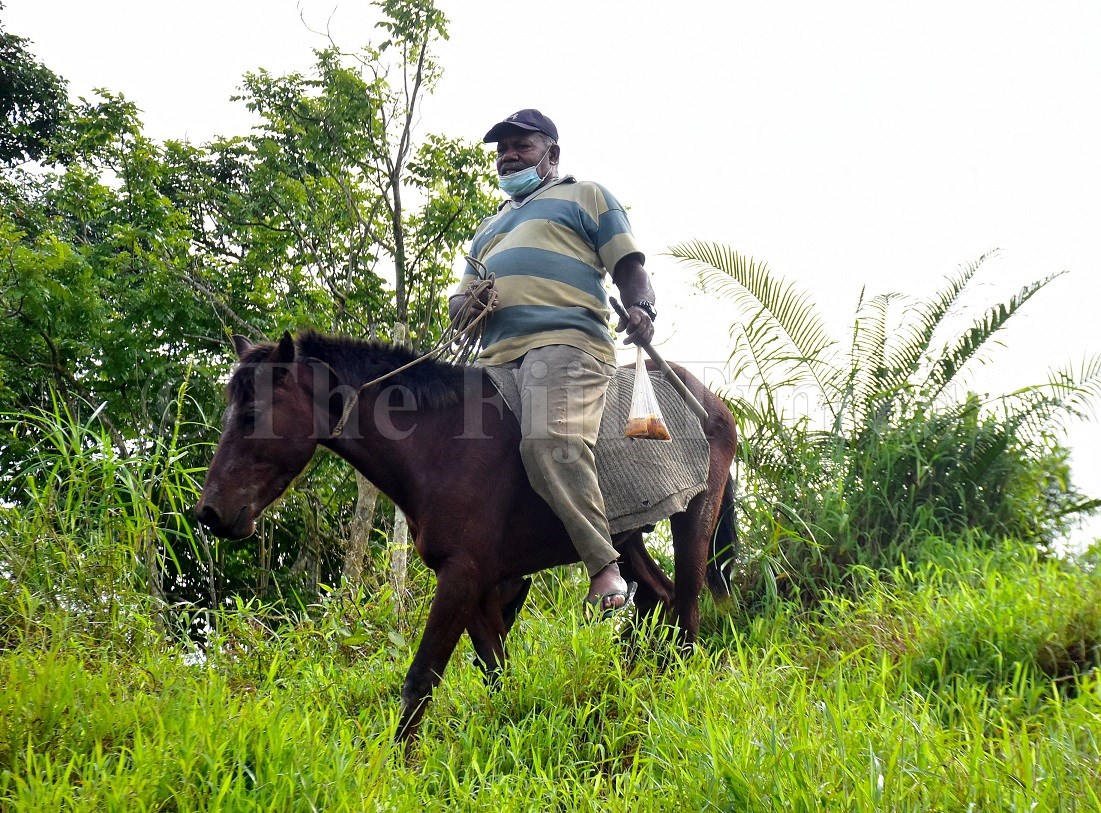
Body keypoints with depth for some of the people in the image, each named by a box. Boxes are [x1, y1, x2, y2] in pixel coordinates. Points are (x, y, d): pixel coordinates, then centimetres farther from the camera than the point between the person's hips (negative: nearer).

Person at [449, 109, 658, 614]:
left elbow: (629, 268, 9)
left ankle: (605, 568, -29)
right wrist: (465, 303, 5)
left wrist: (641, 309, -14)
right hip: (496, 357, 7)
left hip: (565, 343, -7)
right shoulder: (490, 228, 36)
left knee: (550, 441, -33)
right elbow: (461, 295, 32)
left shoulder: (585, 197, 19)